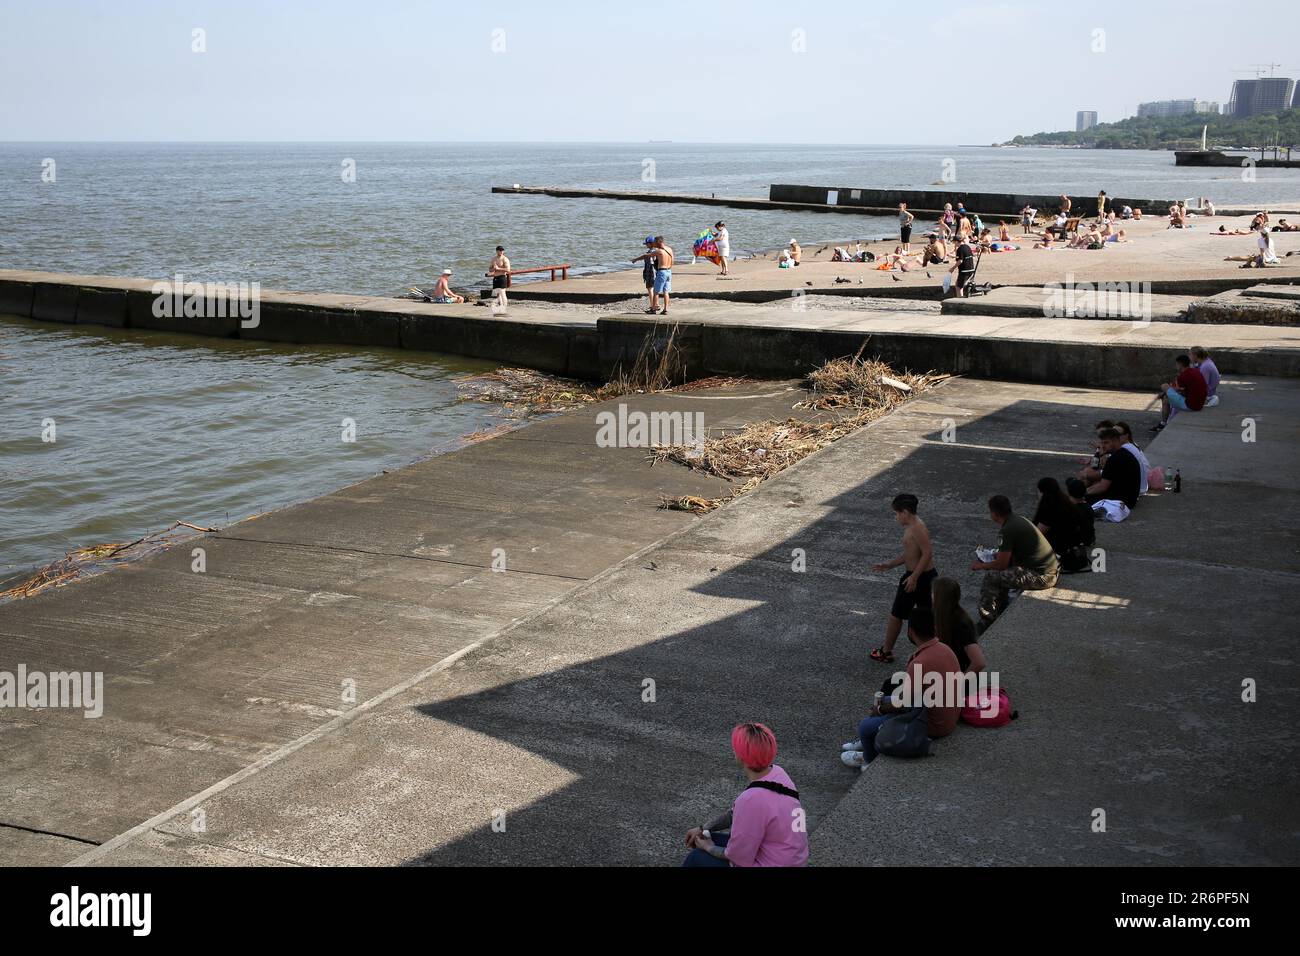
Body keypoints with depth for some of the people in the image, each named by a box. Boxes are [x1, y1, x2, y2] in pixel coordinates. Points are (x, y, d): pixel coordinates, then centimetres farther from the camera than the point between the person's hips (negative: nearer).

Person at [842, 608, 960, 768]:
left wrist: (880, 709, 0)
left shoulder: (919, 664, -31)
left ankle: (870, 761, 29)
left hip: (932, 726, -9)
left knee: (866, 726, 3)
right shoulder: (943, 648, -2)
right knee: (883, 702, 25)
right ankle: (867, 743, 42)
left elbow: (904, 703, -20)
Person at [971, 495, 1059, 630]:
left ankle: (986, 623, 1)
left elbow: (1001, 564, -12)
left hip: (1042, 577, -10)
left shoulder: (1007, 530, -17)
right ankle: (1001, 611, 32)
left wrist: (981, 566, 4)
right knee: (1003, 572, 23)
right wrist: (998, 554, 26)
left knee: (991, 577, -7)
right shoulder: (1019, 519, 11)